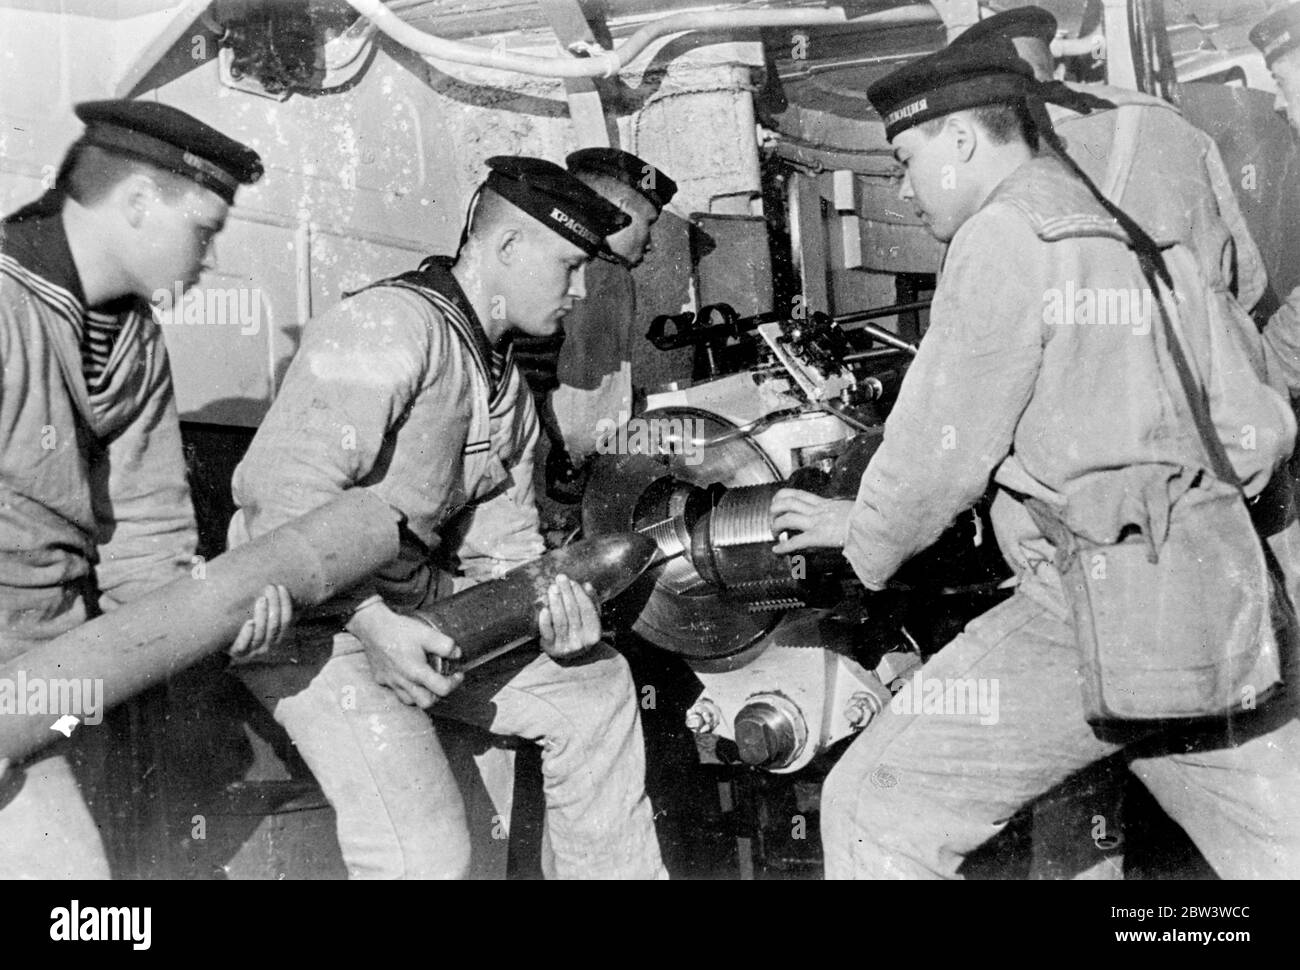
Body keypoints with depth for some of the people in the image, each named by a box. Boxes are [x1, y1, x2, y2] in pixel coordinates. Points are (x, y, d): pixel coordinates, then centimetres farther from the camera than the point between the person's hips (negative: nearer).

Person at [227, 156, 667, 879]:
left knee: (595, 682, 8)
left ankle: (621, 873, 23)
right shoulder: (389, 329, -19)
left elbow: (502, 543, 11)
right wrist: (371, 622, -28)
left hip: (422, 612, 9)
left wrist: (550, 600, -10)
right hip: (313, 624, -9)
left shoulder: (509, 383, 14)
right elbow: (282, 500, -25)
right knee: (428, 853, -20)